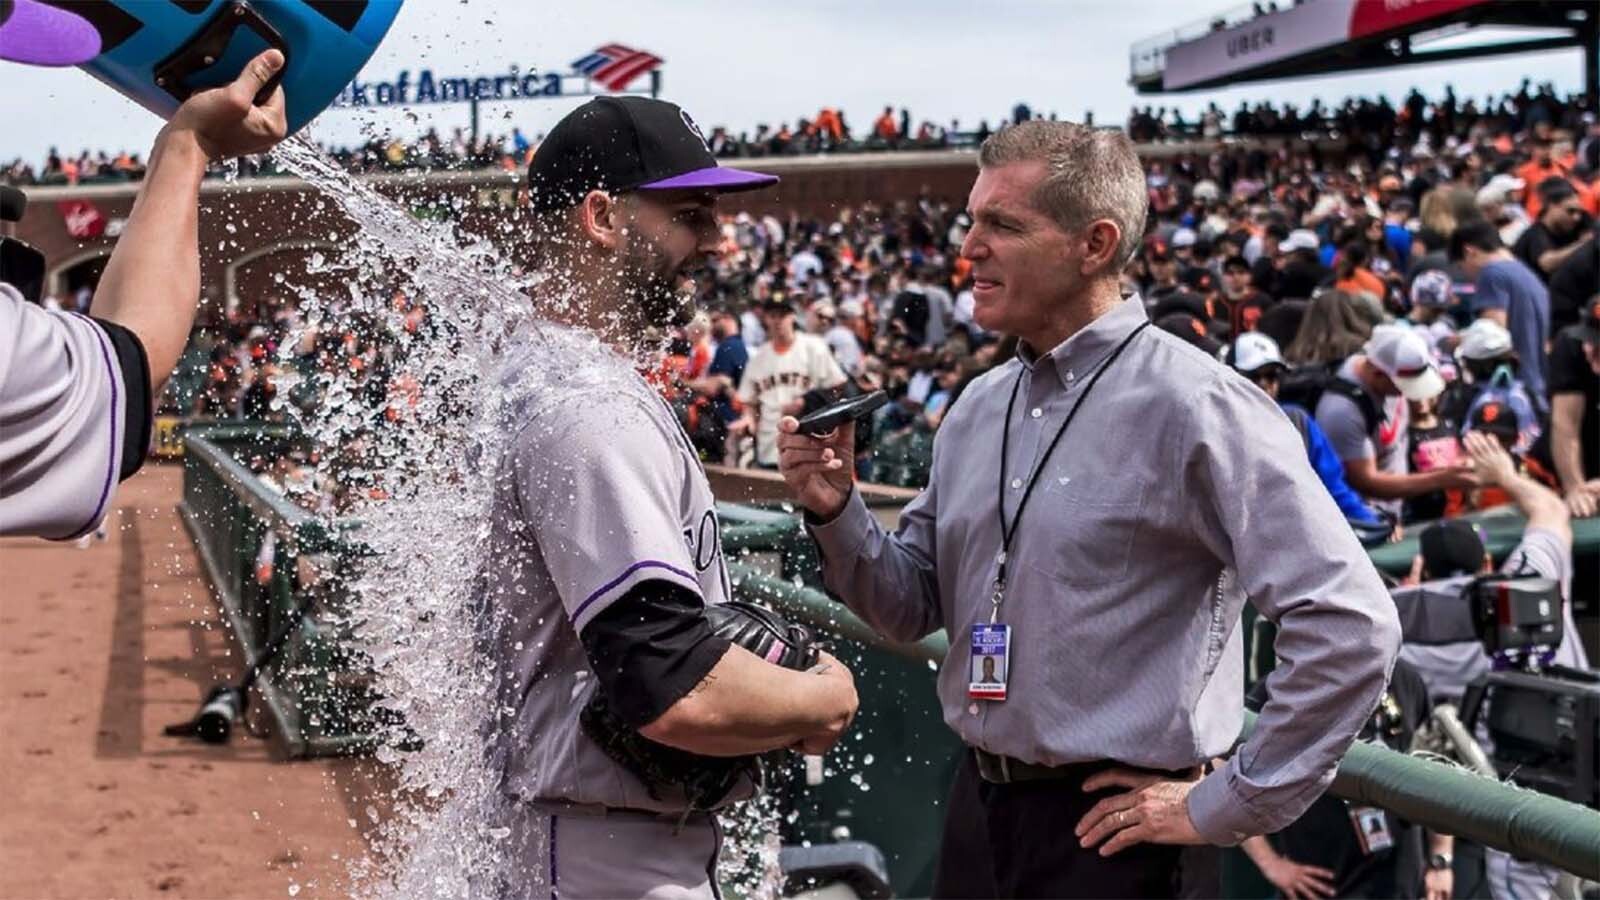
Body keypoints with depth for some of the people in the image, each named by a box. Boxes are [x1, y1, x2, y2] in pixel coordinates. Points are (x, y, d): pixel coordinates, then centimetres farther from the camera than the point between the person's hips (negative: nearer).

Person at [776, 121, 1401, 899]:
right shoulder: (977, 409, 6)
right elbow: (915, 608, 12)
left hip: (1112, 833, -7)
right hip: (977, 812, 7)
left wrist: (1225, 807, -14)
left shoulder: (1191, 406, -16)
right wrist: (836, 513, -6)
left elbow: (1350, 627, -19)